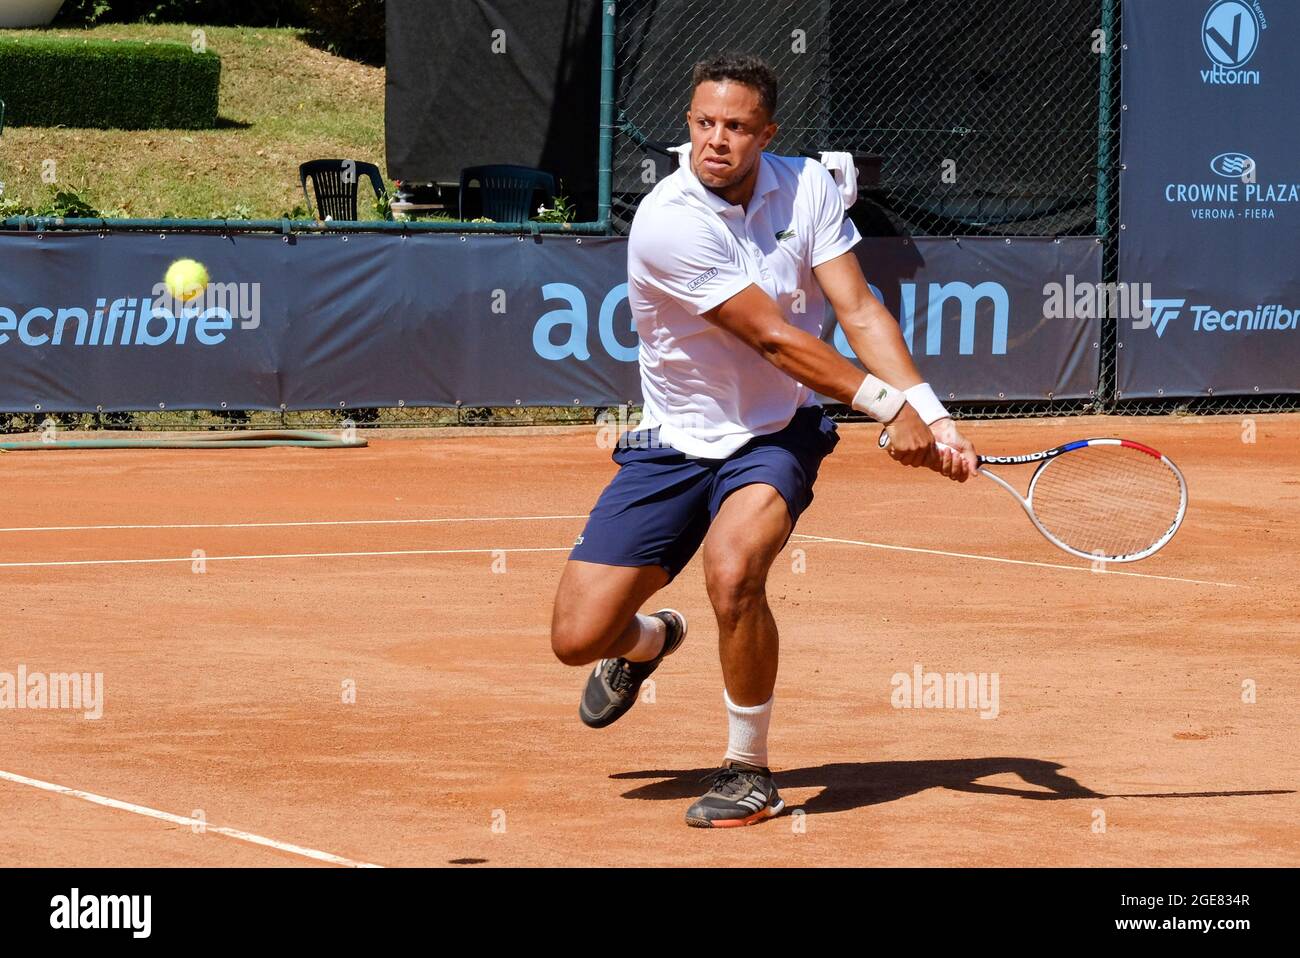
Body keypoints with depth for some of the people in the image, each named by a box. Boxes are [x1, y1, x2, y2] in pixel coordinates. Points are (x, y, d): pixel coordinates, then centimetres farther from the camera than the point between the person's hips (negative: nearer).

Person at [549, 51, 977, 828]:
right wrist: (889, 405, -23)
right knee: (578, 637, -6)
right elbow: (775, 339, -21)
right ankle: (648, 642, 36)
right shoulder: (668, 221, -20)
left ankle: (749, 771, -8)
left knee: (732, 572, -31)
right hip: (674, 442, -1)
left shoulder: (808, 187, -7)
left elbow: (860, 311, -9)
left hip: (777, 434, 1)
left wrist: (933, 418, -22)